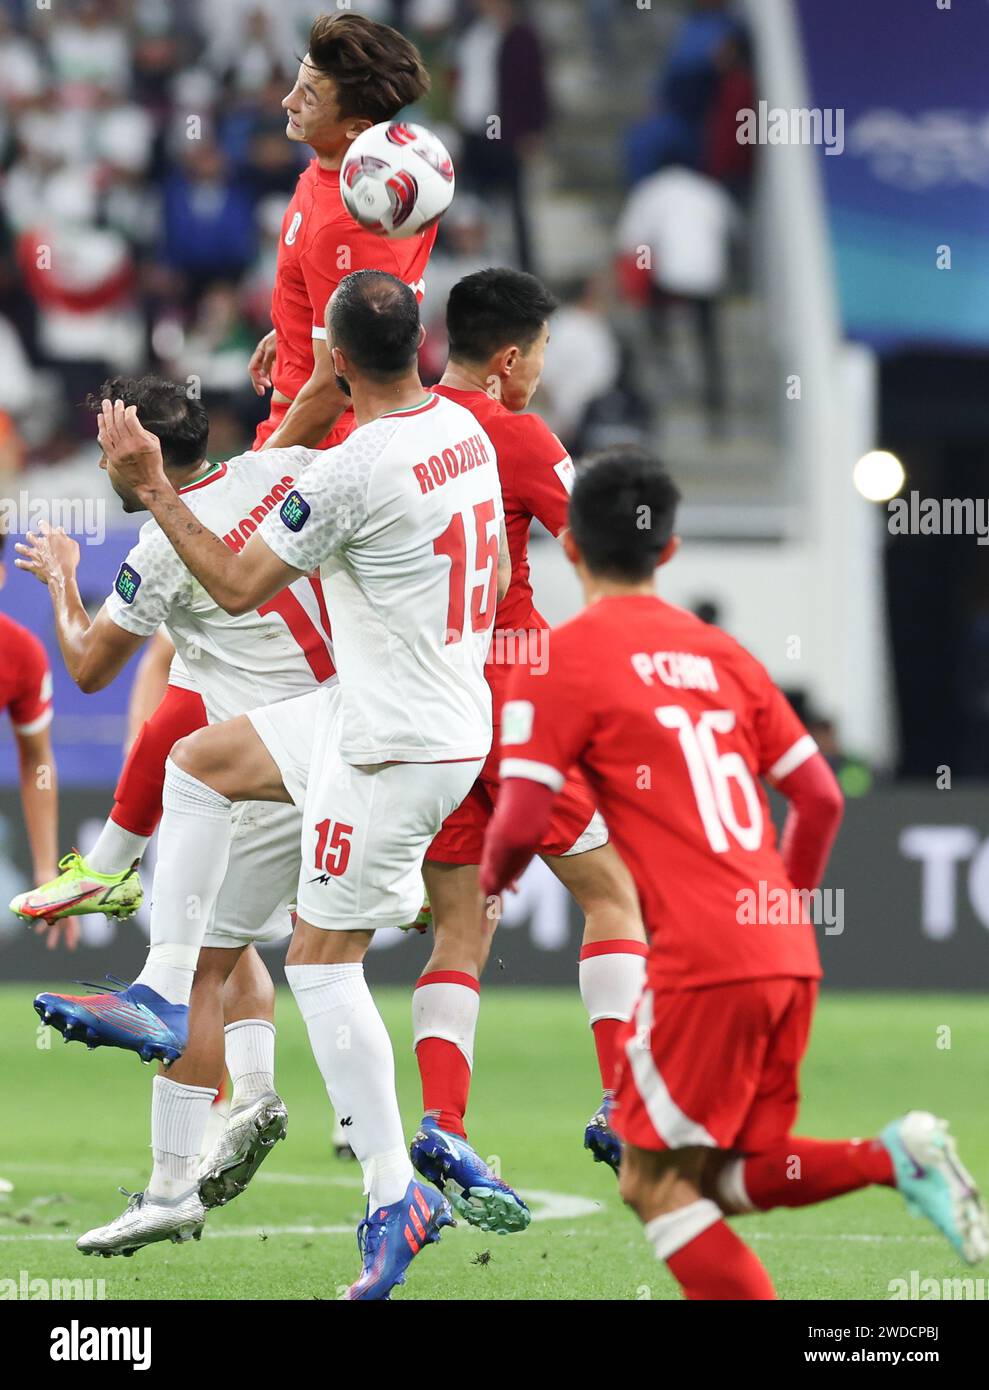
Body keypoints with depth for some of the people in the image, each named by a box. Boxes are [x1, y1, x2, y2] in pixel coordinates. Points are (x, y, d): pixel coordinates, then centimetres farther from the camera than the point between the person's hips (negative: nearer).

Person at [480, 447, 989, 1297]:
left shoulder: (565, 658, -2)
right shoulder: (721, 654, 16)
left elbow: (522, 821, -8)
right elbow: (821, 797, 17)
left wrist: (493, 874, 14)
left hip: (706, 964, -7)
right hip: (788, 956, 7)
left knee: (657, 1185, 1)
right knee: (720, 1179, 14)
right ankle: (895, 1157, -7)